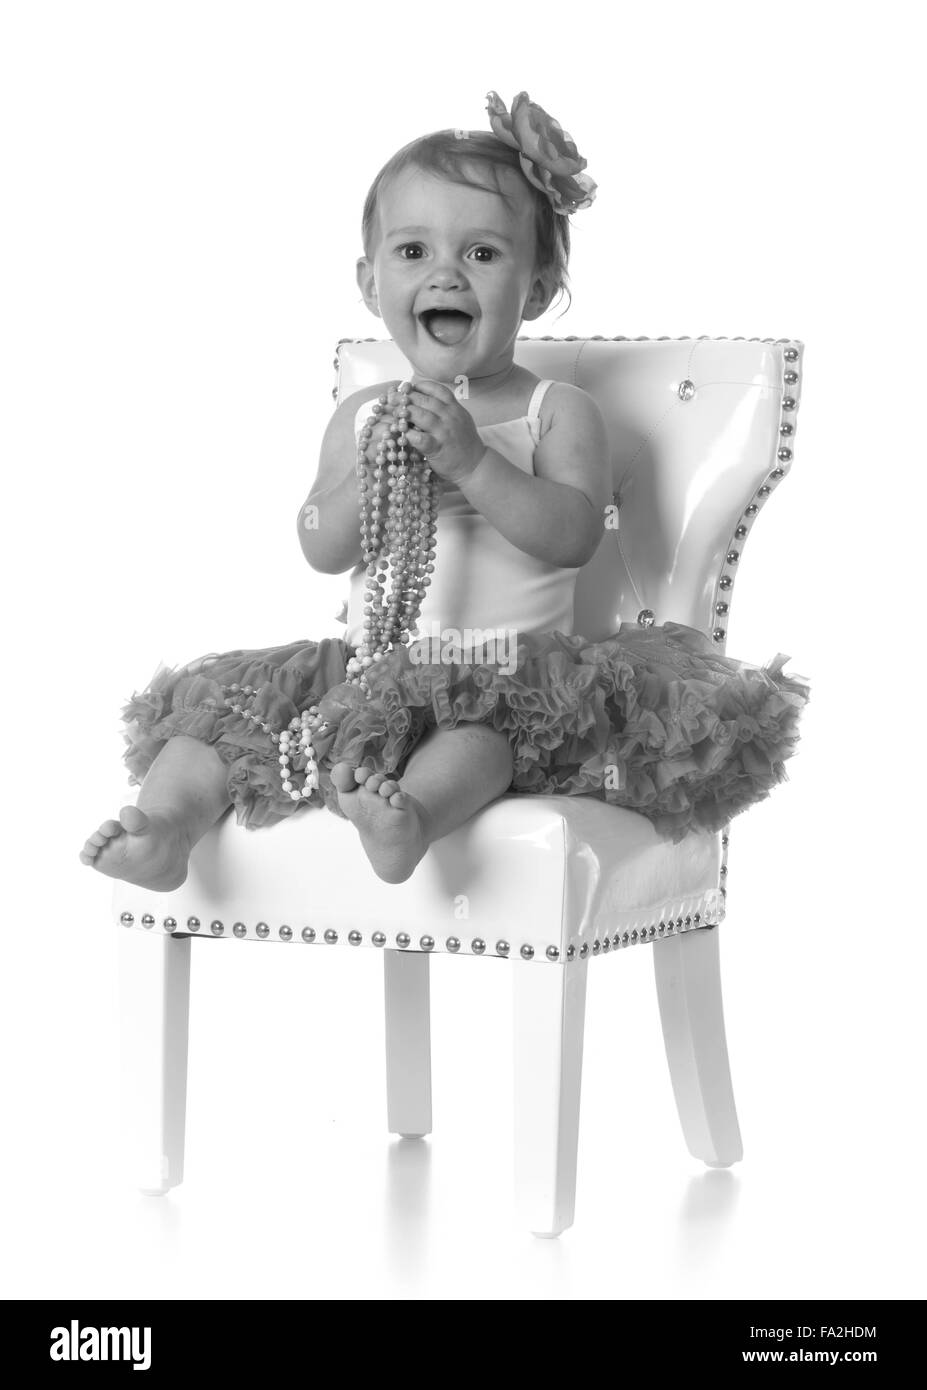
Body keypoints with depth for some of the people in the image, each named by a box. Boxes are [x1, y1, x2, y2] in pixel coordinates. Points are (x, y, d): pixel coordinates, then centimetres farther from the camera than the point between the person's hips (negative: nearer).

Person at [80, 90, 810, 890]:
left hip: (510, 665, -5)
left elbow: (575, 535, -13)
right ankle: (165, 825, -27)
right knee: (232, 699, -11)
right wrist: (370, 476, -16)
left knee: (489, 710, -38)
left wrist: (471, 462, -24)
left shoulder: (559, 412, 2)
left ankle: (412, 813, -61)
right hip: (373, 665, 5)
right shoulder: (363, 415, 12)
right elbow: (323, 551, 4)